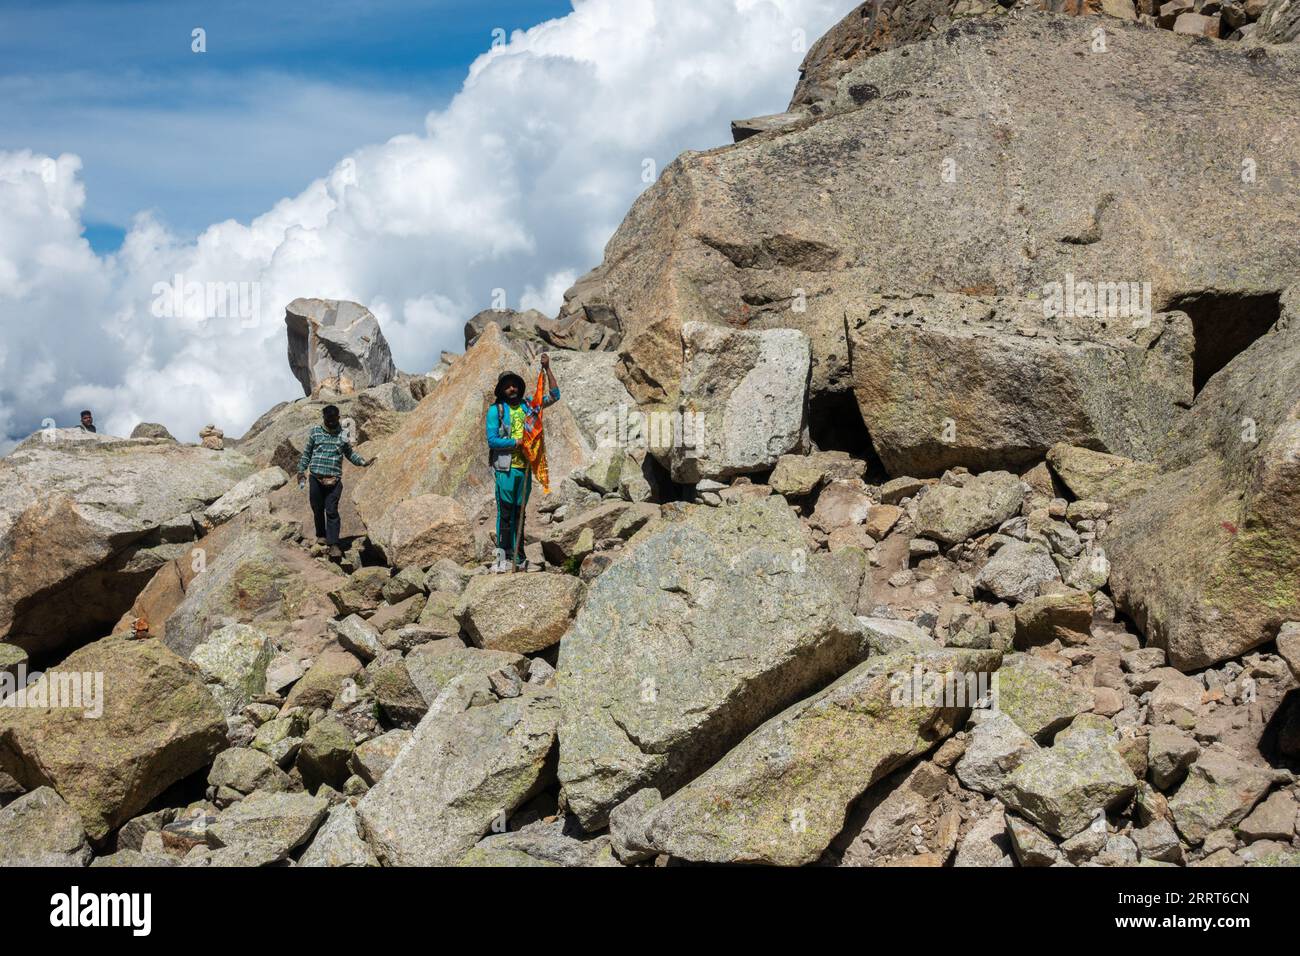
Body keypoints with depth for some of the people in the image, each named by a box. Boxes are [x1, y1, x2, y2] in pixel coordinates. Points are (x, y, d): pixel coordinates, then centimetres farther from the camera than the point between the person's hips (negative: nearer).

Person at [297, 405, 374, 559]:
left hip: (334, 479, -1)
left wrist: (363, 462, 4)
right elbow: (307, 452, 13)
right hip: (316, 477, 1)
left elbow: (350, 453, 17)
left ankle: (333, 545, -11)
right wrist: (301, 470, 8)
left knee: (332, 511, -9)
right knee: (318, 509, 9)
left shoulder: (343, 435, 6)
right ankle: (321, 535, 31)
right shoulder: (315, 432, 6)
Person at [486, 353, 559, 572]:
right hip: (505, 468, -5)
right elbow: (492, 440, -7)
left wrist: (547, 369, 5)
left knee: (519, 513, 10)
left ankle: (518, 558, 15)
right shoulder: (495, 409, -1)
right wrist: (517, 442, -11)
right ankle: (504, 557, -7)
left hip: (524, 468, 5)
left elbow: (554, 395, 12)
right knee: (505, 513, -7)